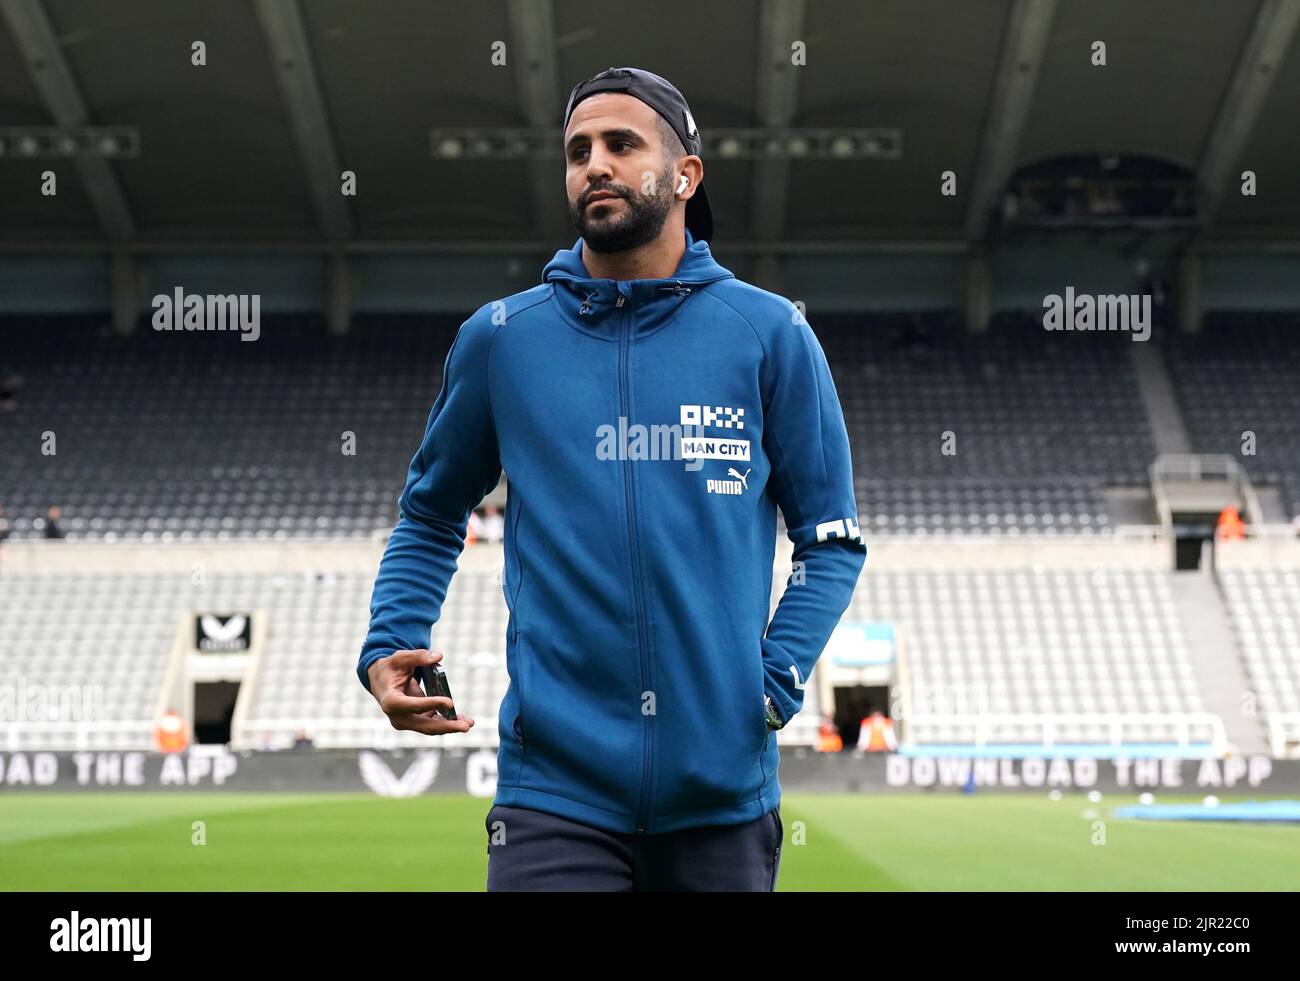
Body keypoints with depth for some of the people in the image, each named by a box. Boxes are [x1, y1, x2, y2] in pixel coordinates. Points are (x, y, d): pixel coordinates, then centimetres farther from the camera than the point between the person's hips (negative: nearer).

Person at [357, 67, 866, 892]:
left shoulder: (770, 334, 3)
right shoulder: (500, 339, 6)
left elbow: (832, 537, 7)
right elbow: (431, 516, 17)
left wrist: (775, 684, -6)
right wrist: (388, 650, 1)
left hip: (724, 790, 1)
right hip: (555, 785, 0)